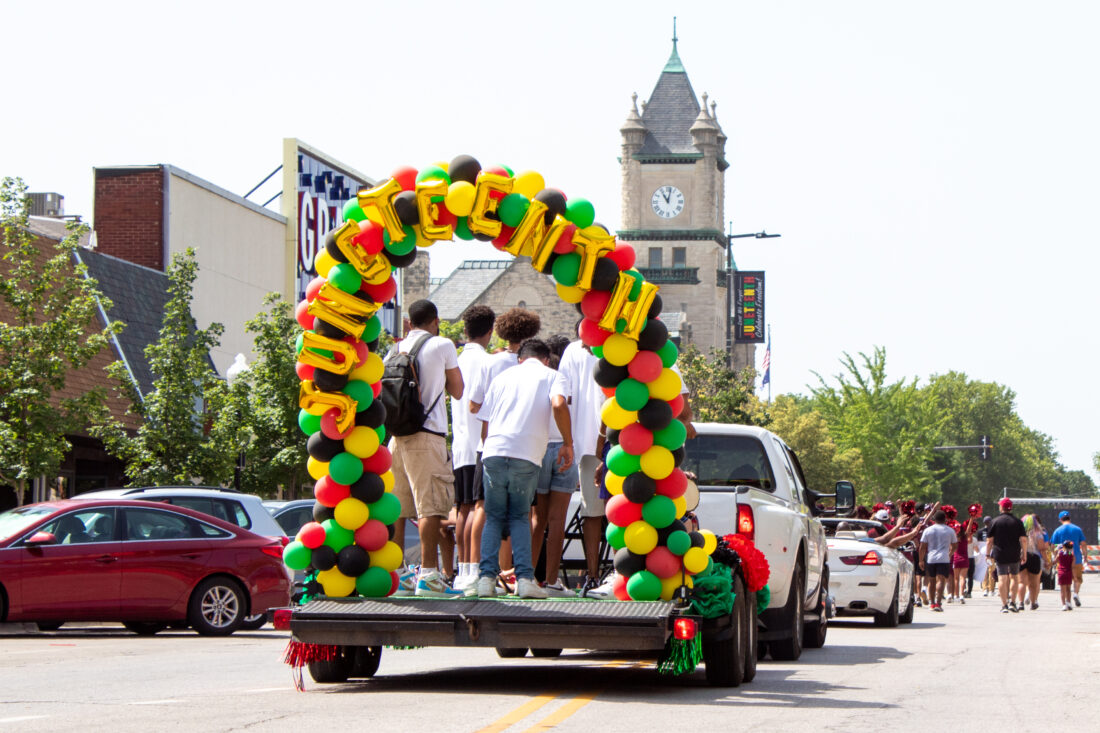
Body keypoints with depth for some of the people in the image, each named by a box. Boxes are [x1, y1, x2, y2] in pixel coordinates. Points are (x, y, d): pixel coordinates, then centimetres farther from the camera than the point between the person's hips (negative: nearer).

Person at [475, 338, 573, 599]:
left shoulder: (503, 376, 24)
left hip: (494, 451, 2)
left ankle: (487, 577, -3)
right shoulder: (551, 375, 14)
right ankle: (524, 578, -3)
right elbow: (559, 405, -8)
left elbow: (486, 420, 20)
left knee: (494, 517, 12)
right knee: (520, 517, 11)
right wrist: (568, 444, 0)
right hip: (527, 455, -2)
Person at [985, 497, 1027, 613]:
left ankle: (1004, 605, -5)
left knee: (1002, 579, -1)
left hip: (1000, 555, -1)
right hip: (1014, 555, 1)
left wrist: (988, 554, 10)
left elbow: (989, 541, 0)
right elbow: (1023, 540, -2)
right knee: (1014, 577, 16)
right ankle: (1012, 602, 10)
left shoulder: (995, 522, -1)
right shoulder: (1018, 522, 1)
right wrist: (1024, 554, 6)